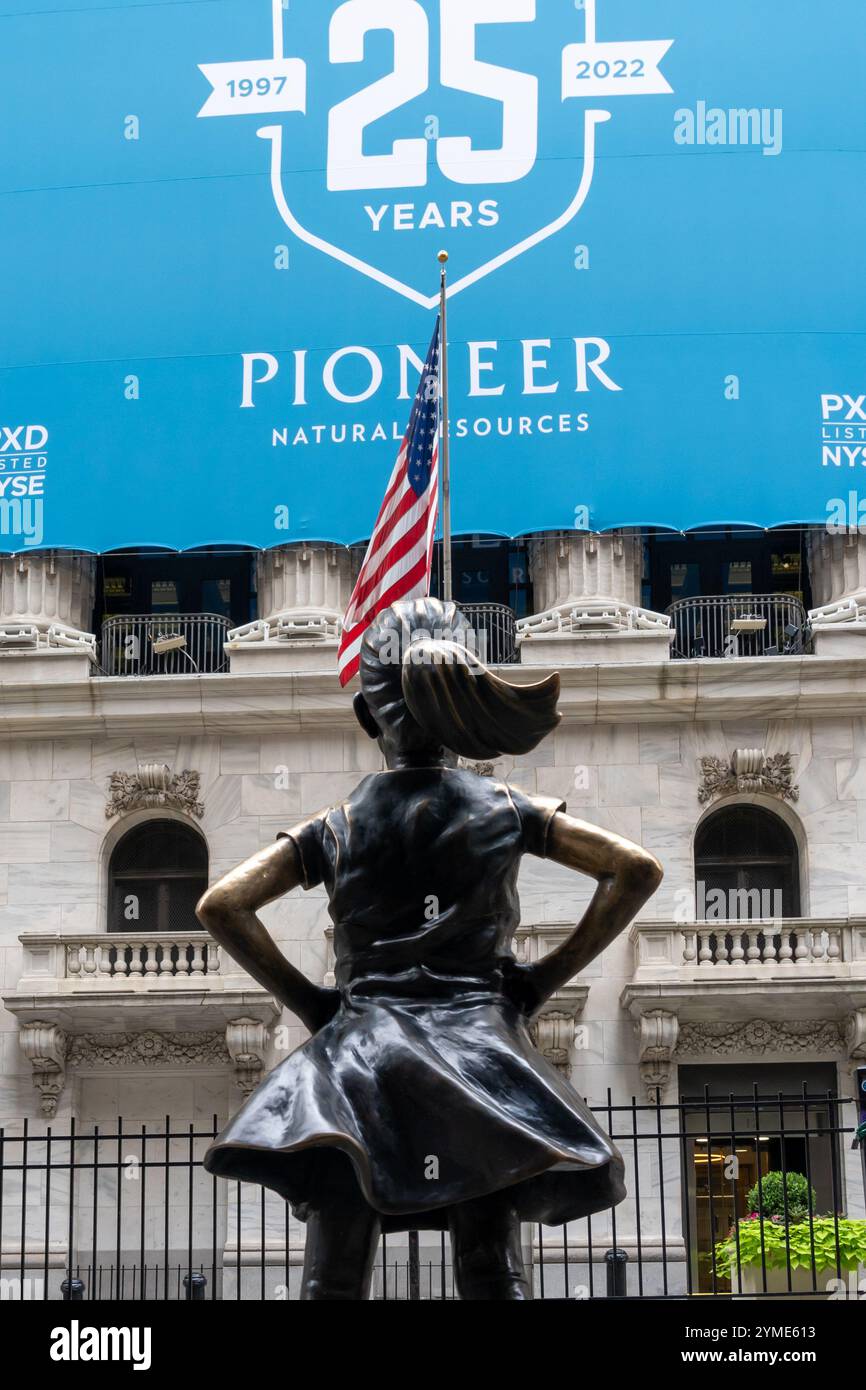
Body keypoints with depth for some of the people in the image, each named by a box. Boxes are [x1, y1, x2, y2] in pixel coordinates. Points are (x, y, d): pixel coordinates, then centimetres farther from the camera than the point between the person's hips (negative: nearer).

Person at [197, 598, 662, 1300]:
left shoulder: (336, 827, 8)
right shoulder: (508, 810, 7)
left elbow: (221, 905, 0)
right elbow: (638, 870, 0)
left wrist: (305, 998, 7)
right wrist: (547, 977, 4)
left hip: (357, 1058, 0)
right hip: (480, 1055, 0)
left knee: (332, 1281, -3)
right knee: (494, 1276, -2)